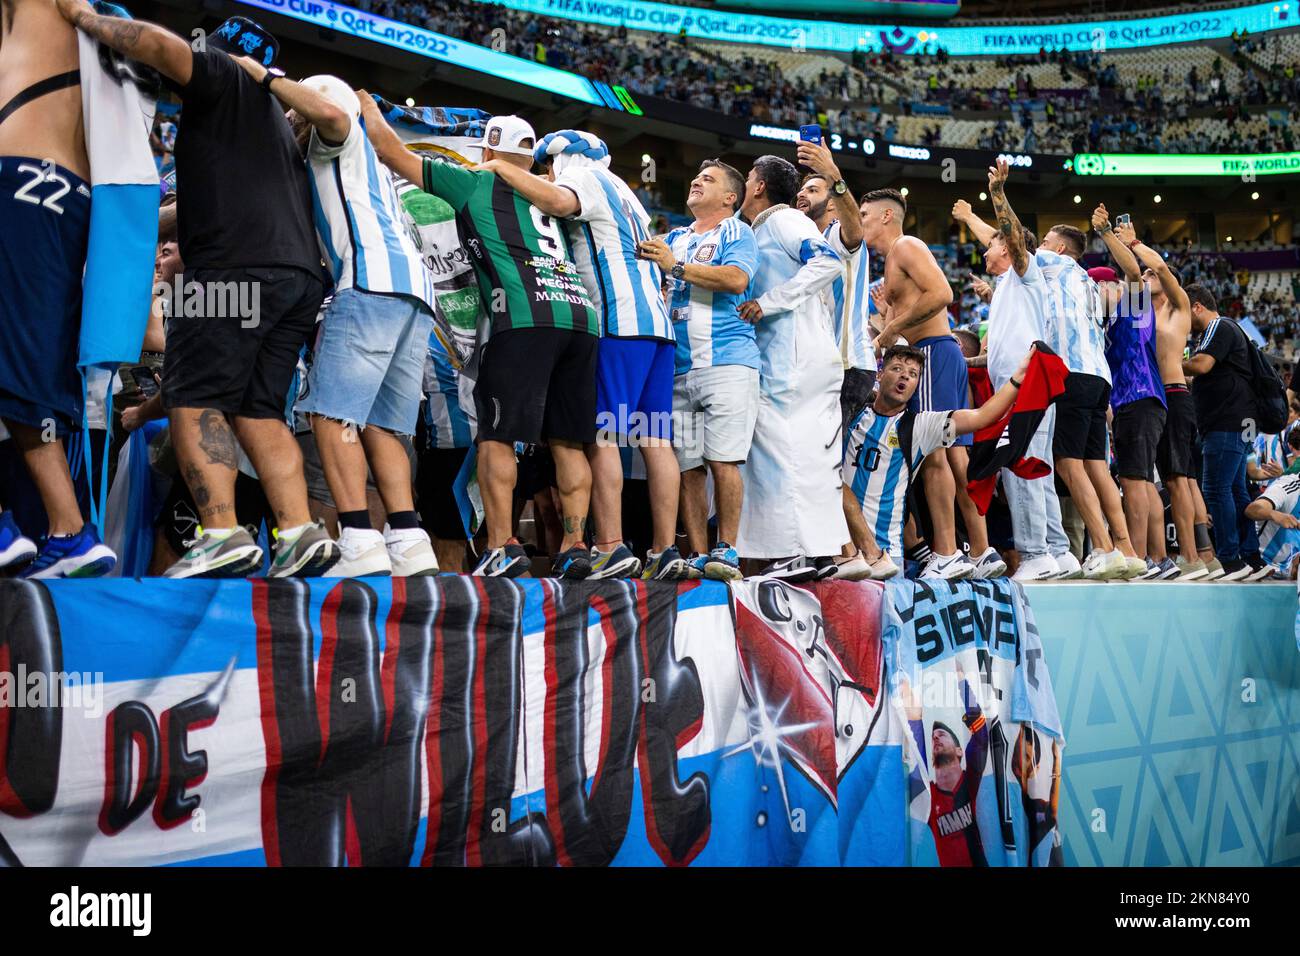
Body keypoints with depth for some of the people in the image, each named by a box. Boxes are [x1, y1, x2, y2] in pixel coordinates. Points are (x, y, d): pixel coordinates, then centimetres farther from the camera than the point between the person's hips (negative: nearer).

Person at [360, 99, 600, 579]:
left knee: (496, 435, -1)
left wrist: (368, 107, 35)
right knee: (567, 439, 9)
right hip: (582, 315, 6)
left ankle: (502, 545, -8)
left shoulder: (473, 183, 13)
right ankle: (575, 544, 5)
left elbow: (391, 152, 18)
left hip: (524, 319, -5)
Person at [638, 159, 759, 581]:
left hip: (727, 361, -5)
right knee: (687, 466, 0)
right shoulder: (673, 238, 25)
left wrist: (676, 267, -9)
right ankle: (698, 556, 2)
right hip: (679, 368, 5)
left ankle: (726, 551, -7)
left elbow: (736, 279, -11)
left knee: (722, 460, -12)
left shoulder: (737, 233, 7)